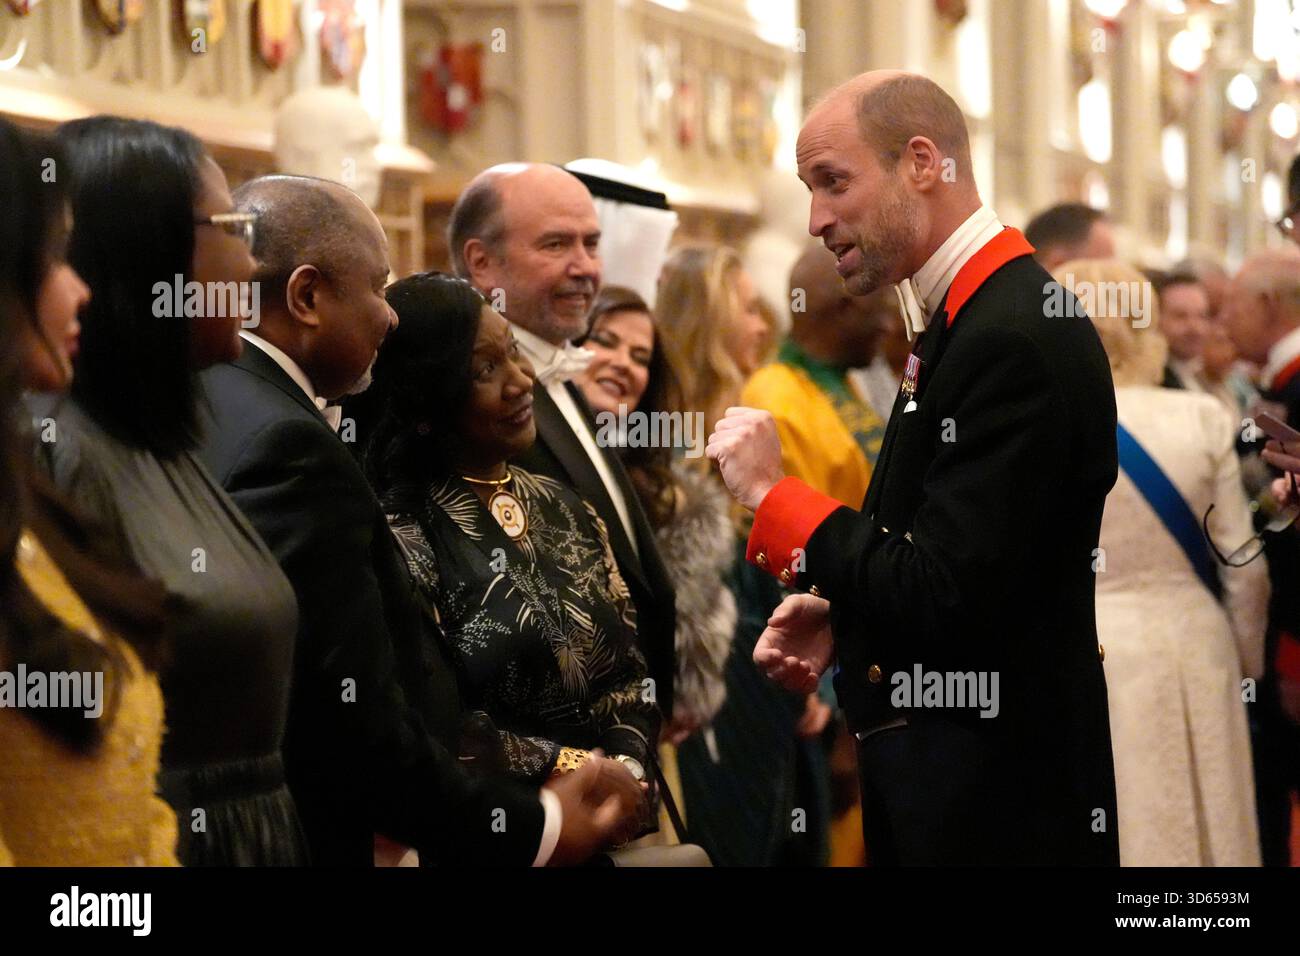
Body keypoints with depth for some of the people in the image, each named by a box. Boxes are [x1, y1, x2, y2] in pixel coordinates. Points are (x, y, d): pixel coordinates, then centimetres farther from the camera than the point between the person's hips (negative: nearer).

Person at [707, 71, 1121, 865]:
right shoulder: (963, 316, 11)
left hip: (996, 802, -9)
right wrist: (842, 614, 3)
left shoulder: (1019, 337, -20)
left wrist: (771, 494, -14)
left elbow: (946, 597, -23)